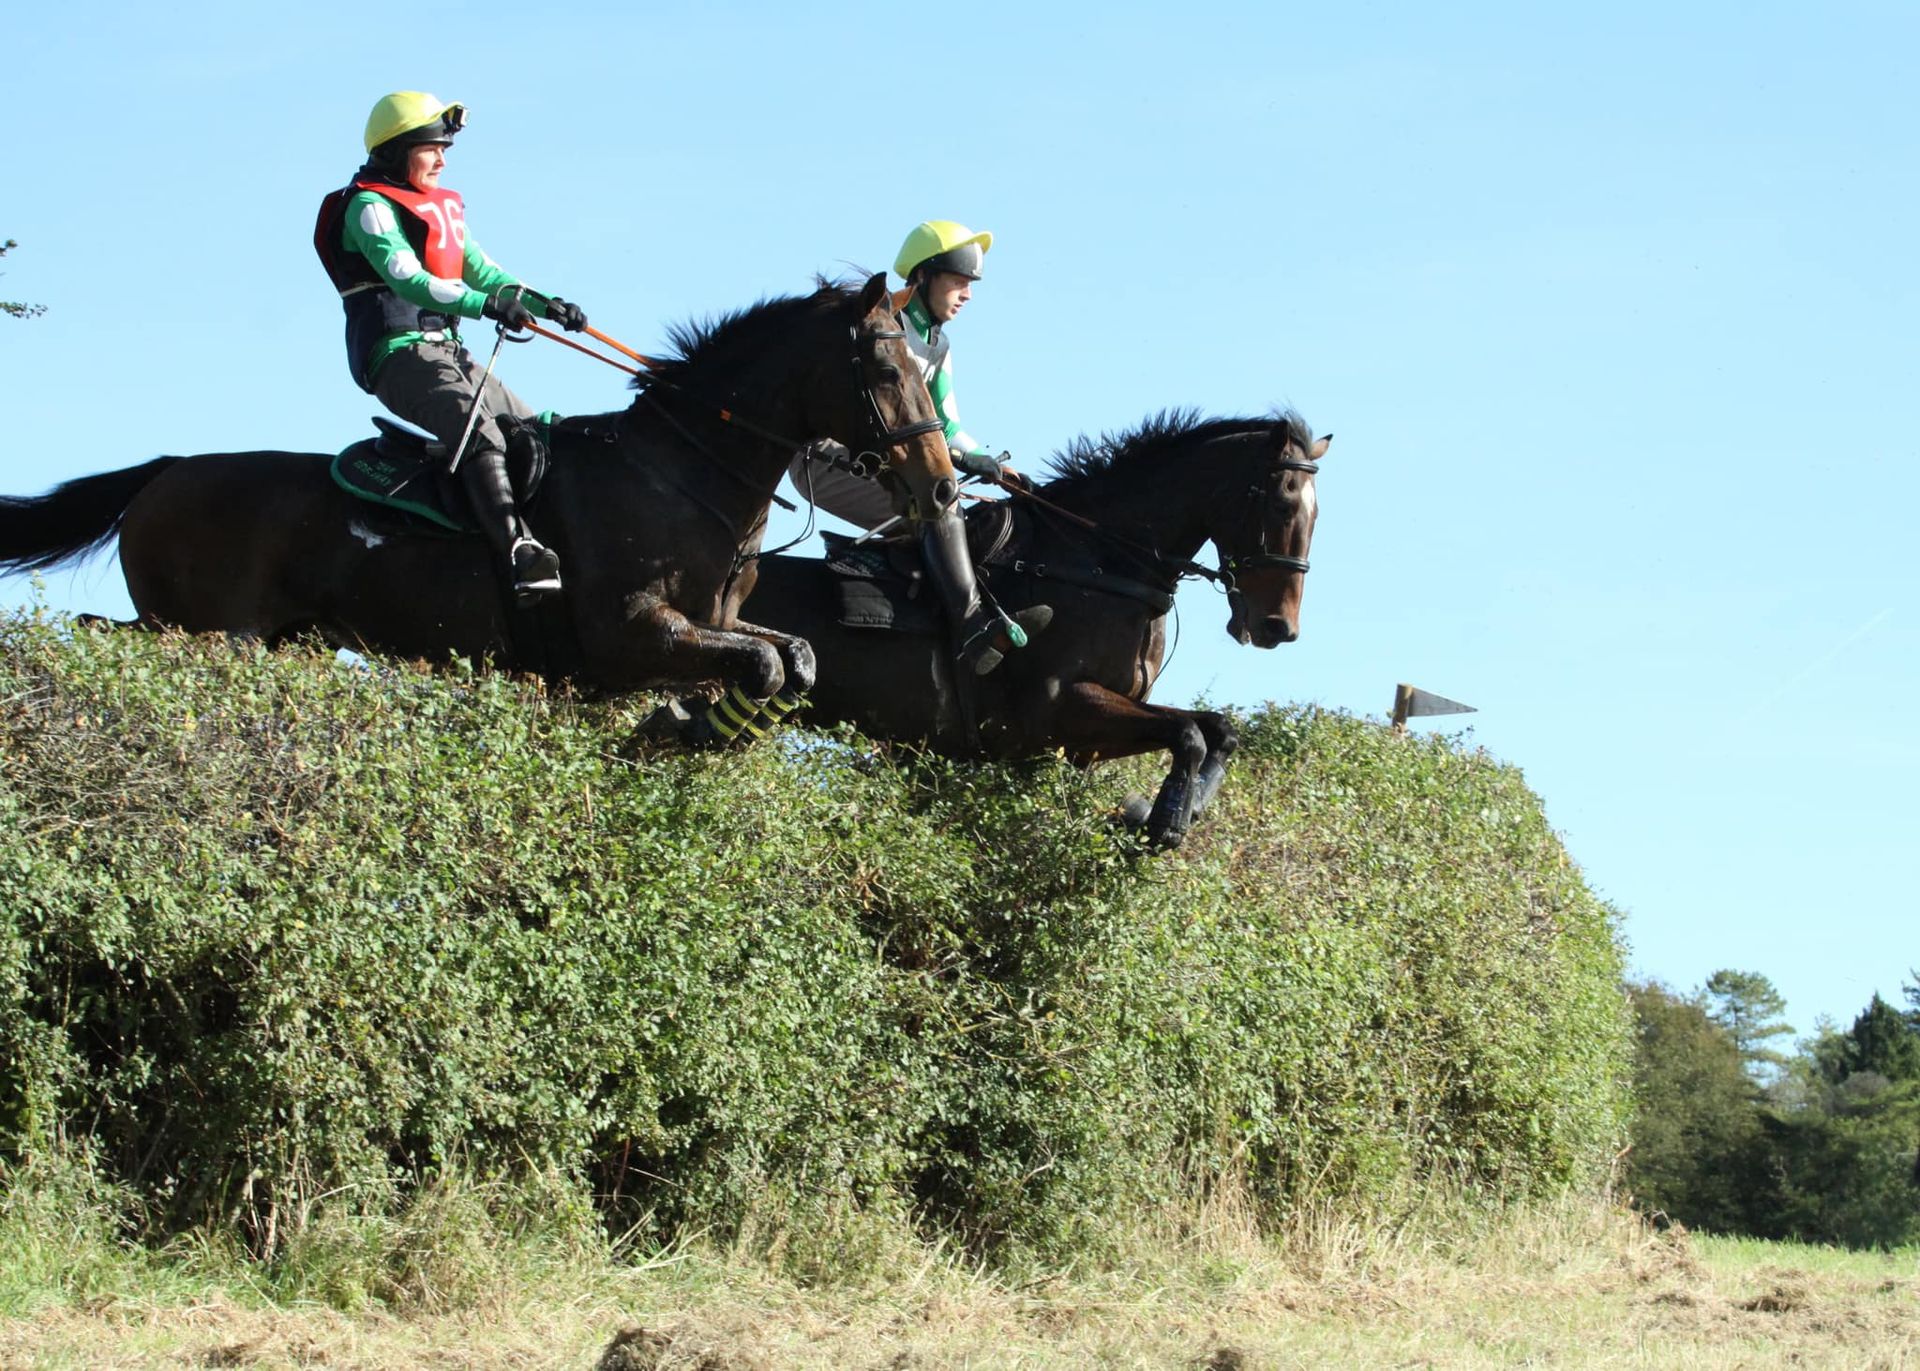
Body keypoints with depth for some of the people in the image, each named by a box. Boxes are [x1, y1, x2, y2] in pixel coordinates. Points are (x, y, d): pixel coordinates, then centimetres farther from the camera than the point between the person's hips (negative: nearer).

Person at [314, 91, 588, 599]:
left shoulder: (440, 208, 21)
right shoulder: (370, 208, -7)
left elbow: (482, 271, 21)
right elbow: (406, 278, -21)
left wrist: (542, 304, 6)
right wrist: (486, 304, -33)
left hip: (445, 351, 10)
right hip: (397, 353, -10)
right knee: (481, 433, -30)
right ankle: (520, 553, -45)